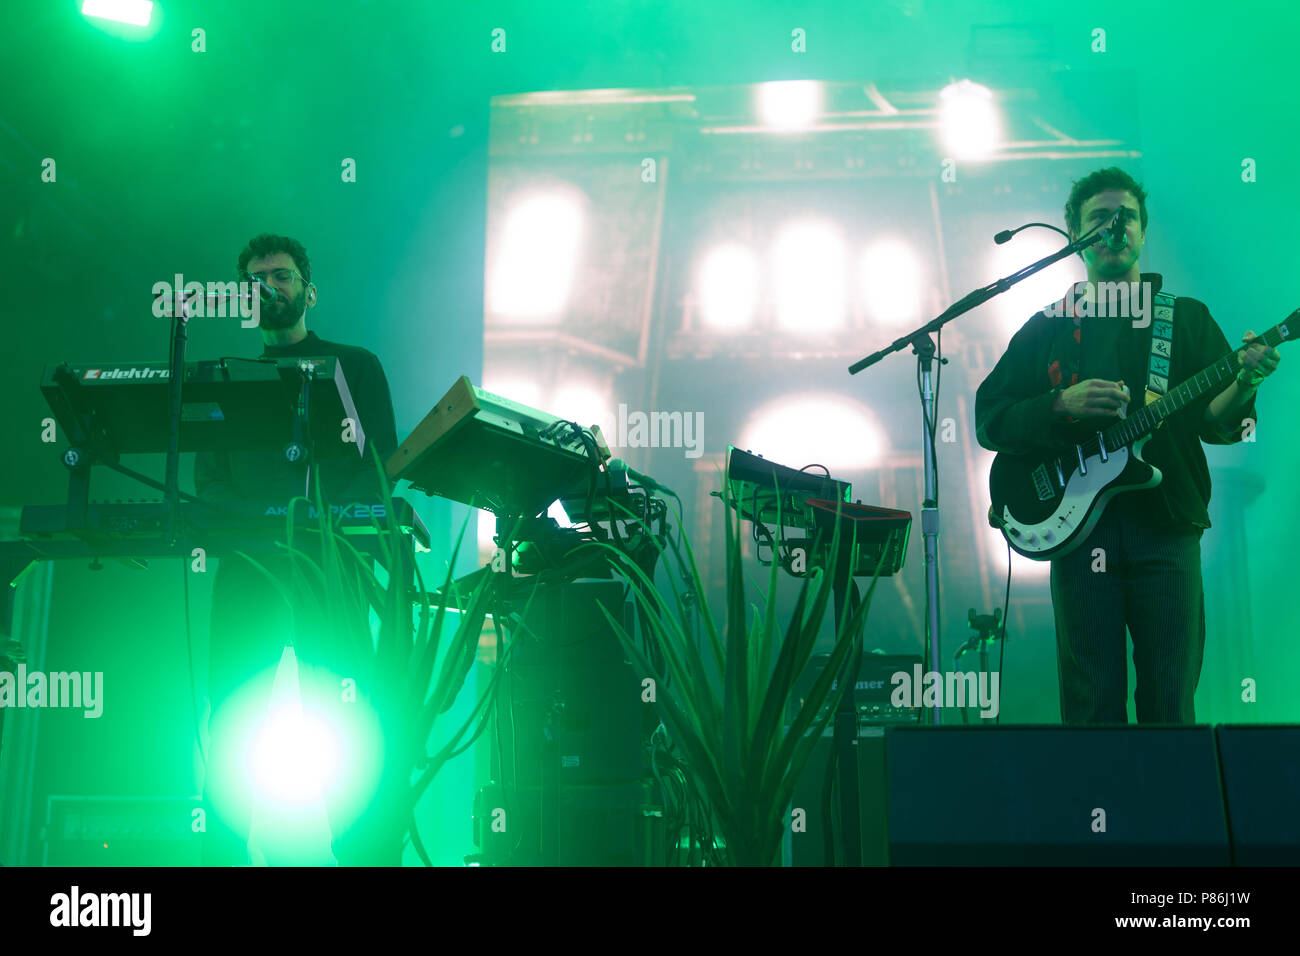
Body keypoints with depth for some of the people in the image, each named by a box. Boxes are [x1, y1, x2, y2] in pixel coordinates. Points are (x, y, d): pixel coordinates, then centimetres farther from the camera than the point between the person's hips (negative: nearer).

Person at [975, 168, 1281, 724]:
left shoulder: (1186, 317, 12)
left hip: (1167, 529, 0)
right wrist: (1062, 404, -11)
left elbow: (1214, 422, 3)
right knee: (1091, 704, 3)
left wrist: (1243, 385, -19)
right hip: (1079, 527, 0)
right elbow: (990, 421, 6)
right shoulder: (1046, 329, 13)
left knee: (1170, 704, 2)